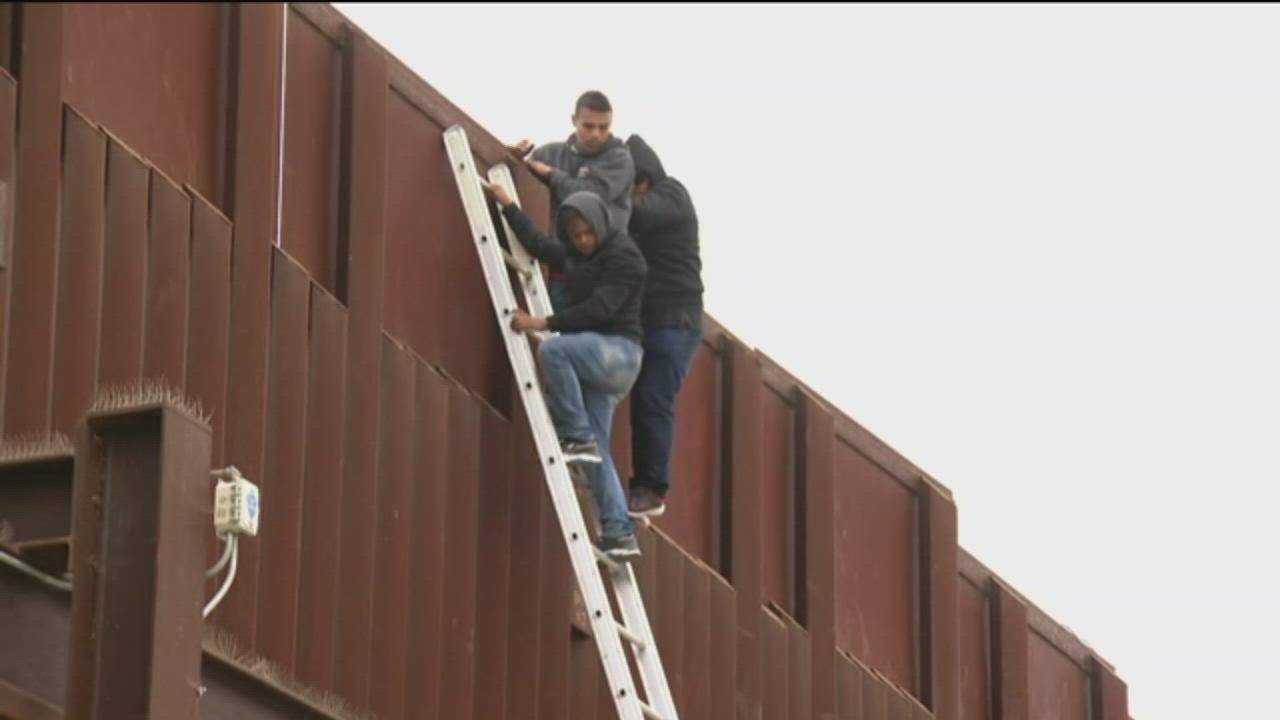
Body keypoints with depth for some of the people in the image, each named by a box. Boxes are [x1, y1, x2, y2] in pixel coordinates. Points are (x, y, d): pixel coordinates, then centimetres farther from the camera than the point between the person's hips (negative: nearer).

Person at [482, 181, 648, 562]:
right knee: (597, 450, -1)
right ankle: (619, 531, -6)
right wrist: (507, 206, 30)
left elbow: (599, 309, -19)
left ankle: (577, 437, -26)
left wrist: (543, 323, -20)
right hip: (591, 358, 9)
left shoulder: (624, 257, -11)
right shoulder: (575, 253, 16)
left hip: (617, 350, -9)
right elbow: (538, 244, 31)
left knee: (552, 349, -32)